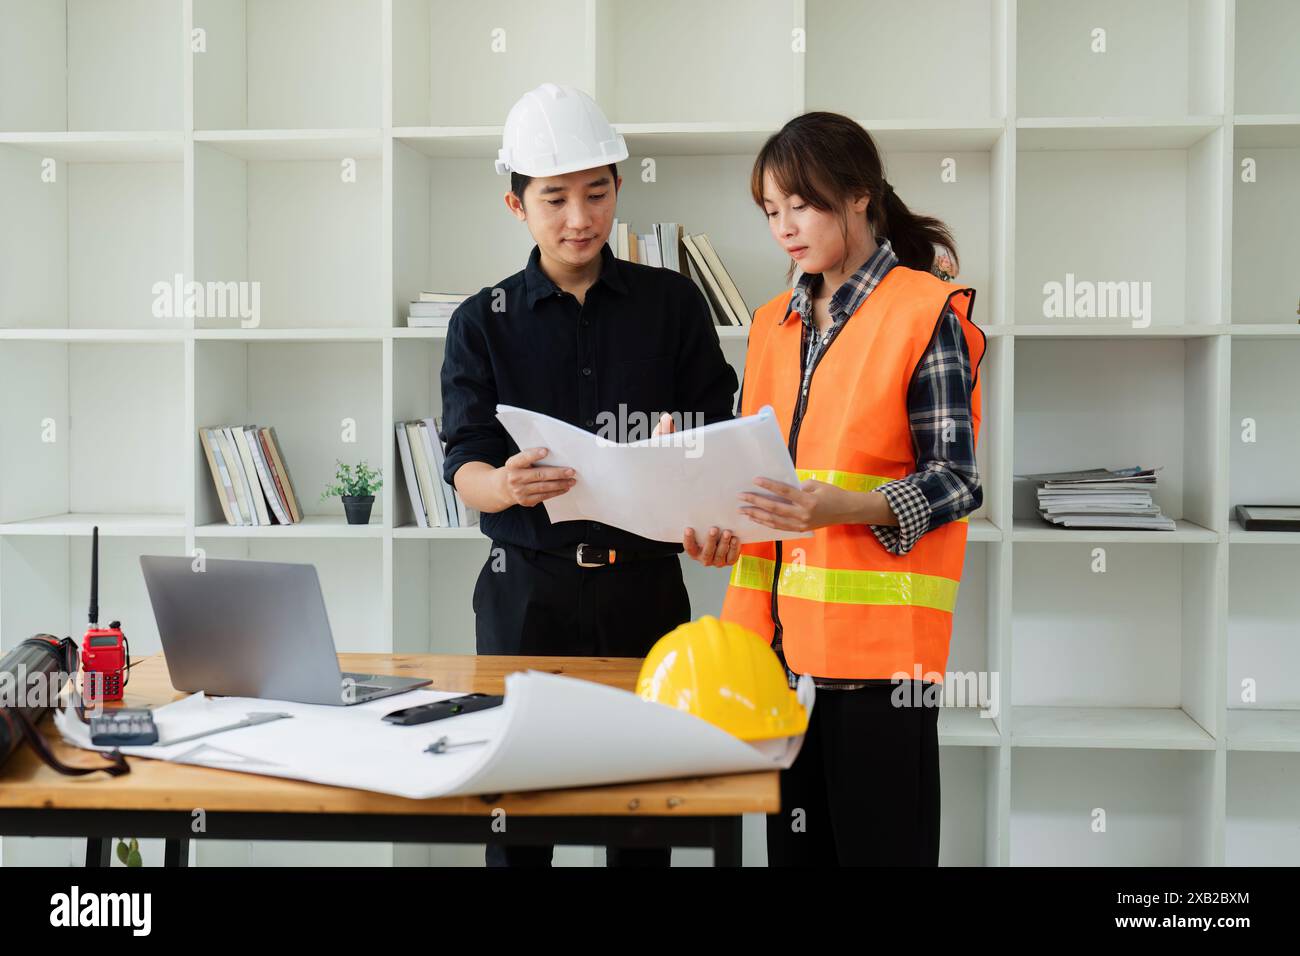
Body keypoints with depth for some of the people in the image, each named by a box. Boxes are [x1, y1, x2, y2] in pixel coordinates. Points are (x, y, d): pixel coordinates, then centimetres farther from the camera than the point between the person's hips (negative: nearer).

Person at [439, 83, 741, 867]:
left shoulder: (672, 303, 5)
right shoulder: (483, 324, 4)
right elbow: (465, 469, -5)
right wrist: (508, 485, -29)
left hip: (646, 583, 1)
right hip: (528, 589, 0)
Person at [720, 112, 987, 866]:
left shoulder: (927, 314, -5)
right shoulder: (775, 323, 15)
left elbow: (957, 480, -8)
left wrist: (842, 508, -24)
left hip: (879, 640, -6)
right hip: (781, 637, 6)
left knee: (880, 844, 2)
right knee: (795, 845, 13)